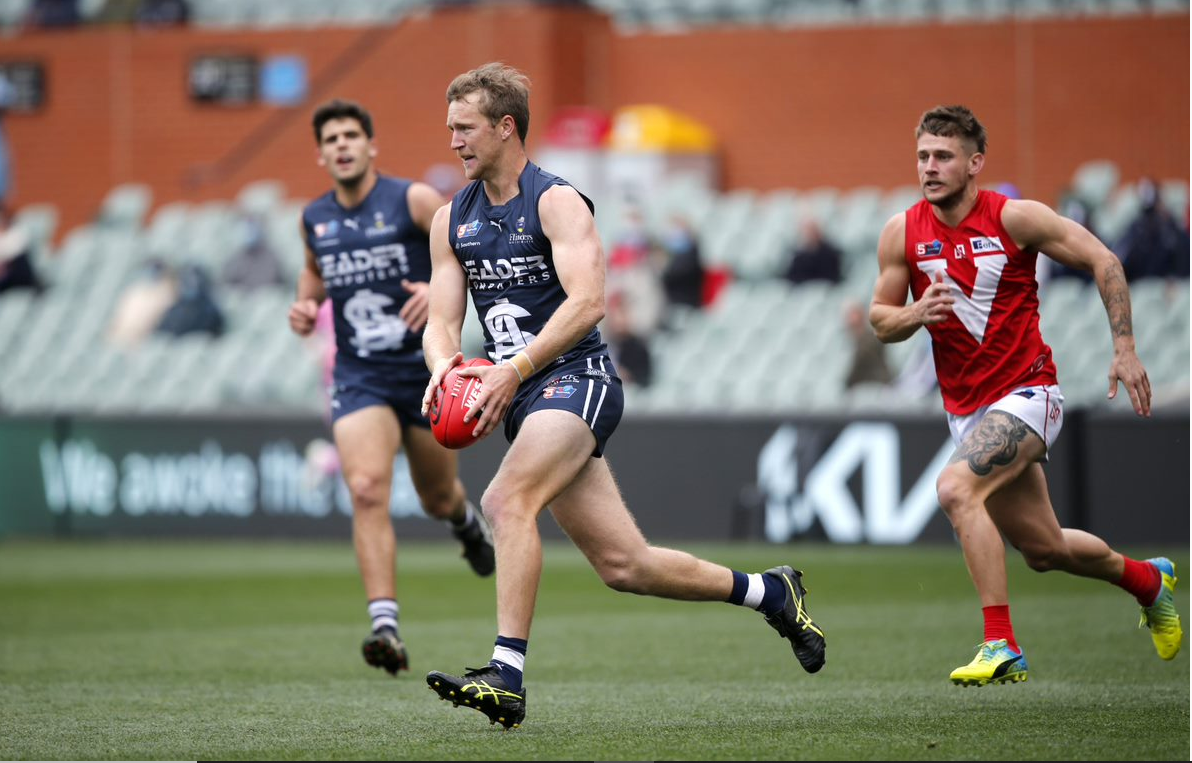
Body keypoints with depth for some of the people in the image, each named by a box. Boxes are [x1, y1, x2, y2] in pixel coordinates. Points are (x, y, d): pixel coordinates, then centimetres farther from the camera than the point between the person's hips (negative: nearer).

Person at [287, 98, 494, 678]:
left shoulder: (413, 200, -8)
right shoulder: (314, 218, 6)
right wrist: (305, 304, 6)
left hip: (426, 372, -2)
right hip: (360, 380, 2)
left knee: (437, 499, 13)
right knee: (367, 490, -21)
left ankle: (465, 520, 54)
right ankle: (385, 627, -27)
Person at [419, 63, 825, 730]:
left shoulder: (556, 201, -7)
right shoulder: (452, 219, 14)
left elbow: (587, 302, -18)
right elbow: (443, 322, 10)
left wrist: (515, 370, -26)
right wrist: (445, 364, -13)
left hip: (576, 379, -7)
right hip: (524, 399, 7)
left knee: (507, 500, -30)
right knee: (623, 564, 5)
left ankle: (507, 675, -33)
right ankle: (769, 592, 24)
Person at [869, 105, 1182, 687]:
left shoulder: (1015, 219, -13)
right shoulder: (902, 234, -3)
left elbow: (1102, 261, -5)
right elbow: (880, 321, 6)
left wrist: (1124, 349, -11)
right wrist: (915, 315, -17)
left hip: (1026, 394, -6)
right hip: (966, 409, 6)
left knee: (955, 487, -31)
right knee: (1044, 549, 16)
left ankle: (1001, 646, -27)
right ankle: (1146, 579, 46)